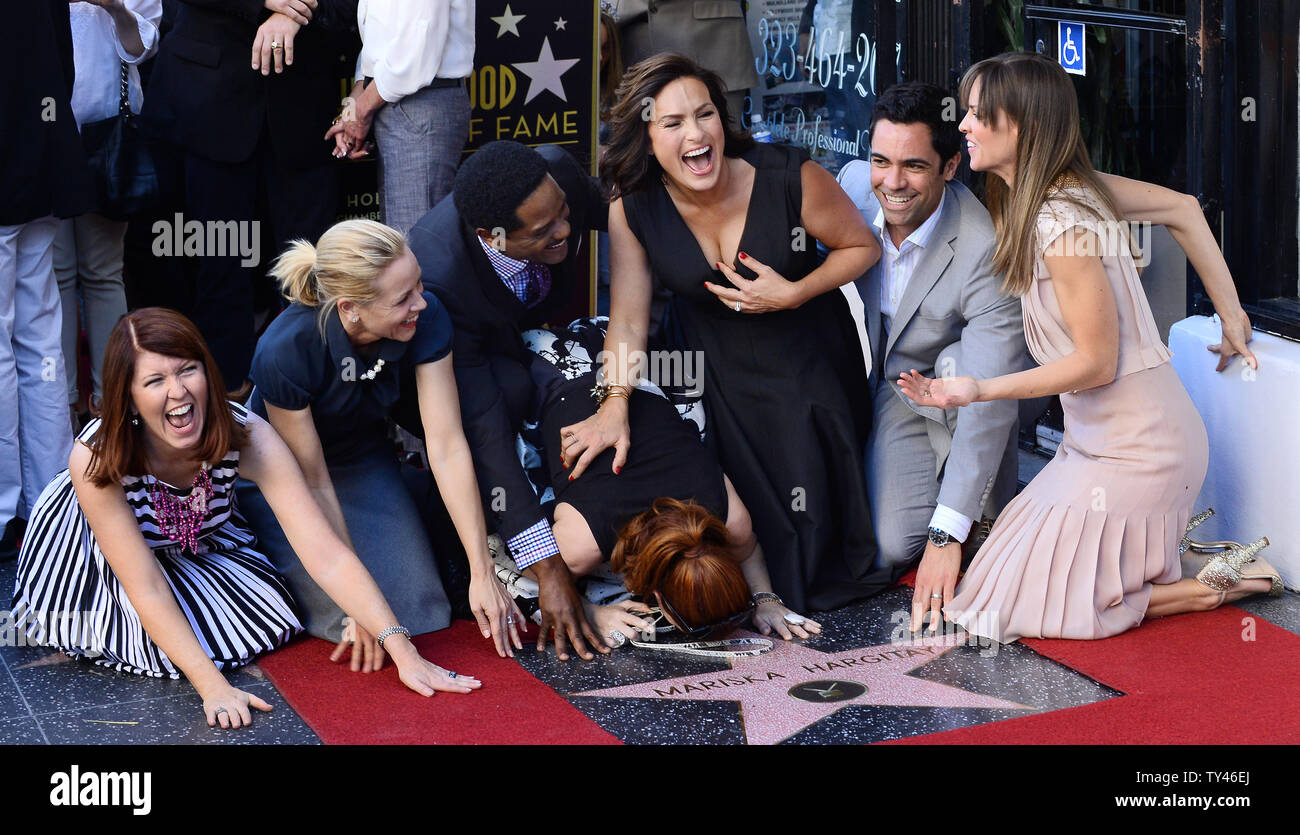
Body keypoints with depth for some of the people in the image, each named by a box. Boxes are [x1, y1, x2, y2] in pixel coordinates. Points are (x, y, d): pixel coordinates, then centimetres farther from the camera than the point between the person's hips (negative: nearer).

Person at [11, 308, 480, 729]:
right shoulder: (94, 459, -37)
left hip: (202, 539, 3)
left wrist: (405, 654, -42)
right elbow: (147, 590, -34)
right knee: (158, 644, -23)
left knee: (268, 622, -10)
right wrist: (212, 687, -44)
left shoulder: (248, 439, -32)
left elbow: (326, 556, -35)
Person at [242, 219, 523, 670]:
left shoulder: (426, 320, -26)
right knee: (347, 623, -17)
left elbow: (448, 448, -23)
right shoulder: (283, 353, -35)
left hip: (366, 458, 4)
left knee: (421, 610, -9)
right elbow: (312, 483, -24)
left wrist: (483, 573, -24)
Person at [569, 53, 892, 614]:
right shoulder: (633, 210, -17)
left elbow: (862, 246, -10)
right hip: (718, 366, 2)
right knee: (747, 486, 1)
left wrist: (793, 294, -25)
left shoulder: (789, 178, -26)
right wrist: (615, 407, -20)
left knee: (813, 492, 2)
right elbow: (628, 321, -9)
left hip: (806, 352, -1)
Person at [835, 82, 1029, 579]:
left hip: (959, 391, -3)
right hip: (890, 388, 4)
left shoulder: (987, 249, -32)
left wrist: (947, 534, -37)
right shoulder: (854, 183, -17)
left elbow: (989, 404, -34)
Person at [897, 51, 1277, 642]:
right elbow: (1184, 210, 11)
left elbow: (1097, 362, -20)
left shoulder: (1060, 226, -24)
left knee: (1010, 605, -4)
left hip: (1133, 453, -9)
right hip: (1099, 439, 9)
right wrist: (1230, 315, 17)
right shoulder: (1074, 186, 2)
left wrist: (979, 390, -23)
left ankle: (1209, 589, 2)